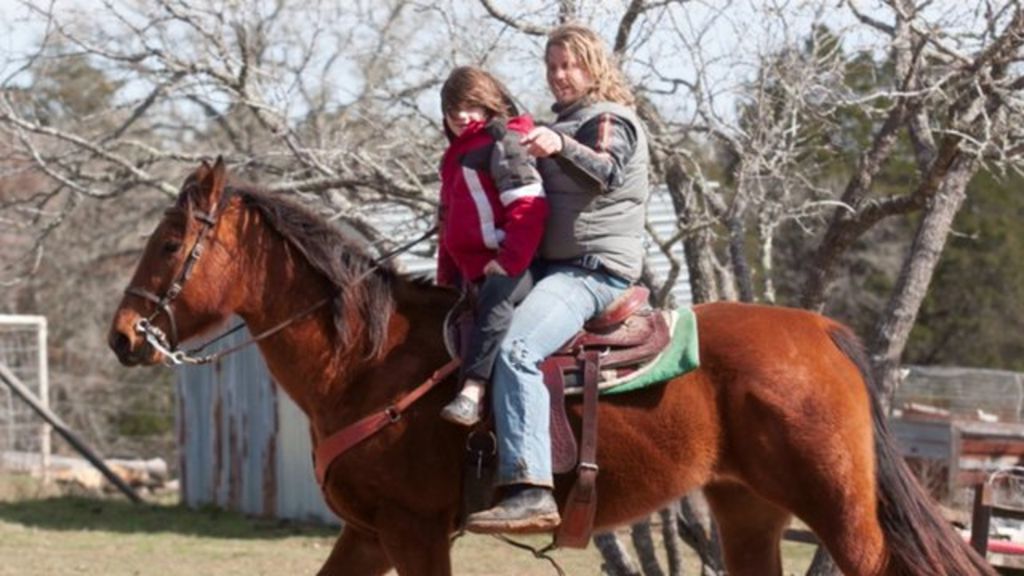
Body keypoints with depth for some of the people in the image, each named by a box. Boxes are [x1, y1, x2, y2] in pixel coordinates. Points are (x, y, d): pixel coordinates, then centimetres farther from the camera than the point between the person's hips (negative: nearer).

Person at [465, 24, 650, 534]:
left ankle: (530, 489, -44)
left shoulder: (611, 121, -3)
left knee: (515, 349, -32)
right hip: (555, 265, 11)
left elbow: (608, 172, -26)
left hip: (595, 268, -11)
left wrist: (560, 147, -43)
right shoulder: (565, 124, 26)